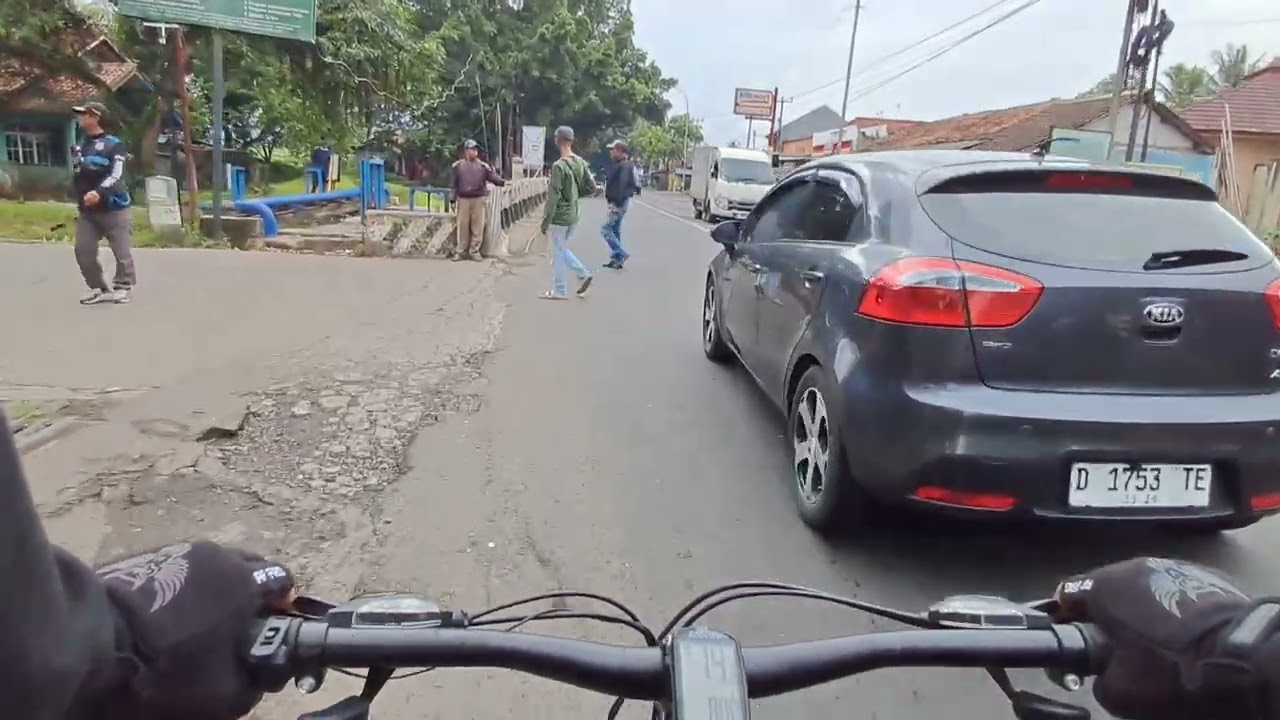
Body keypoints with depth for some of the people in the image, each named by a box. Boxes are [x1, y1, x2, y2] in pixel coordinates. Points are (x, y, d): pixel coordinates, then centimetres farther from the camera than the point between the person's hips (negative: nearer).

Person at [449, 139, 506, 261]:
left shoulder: (483, 166, 5)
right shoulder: (458, 166, 5)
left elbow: (493, 176, -3)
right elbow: (453, 184, 7)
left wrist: (503, 182, -22)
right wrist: (452, 199, 2)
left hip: (478, 200, 0)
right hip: (463, 200, 0)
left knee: (477, 226, 1)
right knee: (462, 226, 4)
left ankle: (474, 251, 9)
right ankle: (460, 251, 12)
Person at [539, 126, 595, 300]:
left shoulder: (559, 166, -18)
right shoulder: (581, 163, 3)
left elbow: (553, 197, -19)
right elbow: (592, 188, 9)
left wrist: (545, 221, -13)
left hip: (559, 217, -7)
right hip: (572, 216, 7)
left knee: (557, 253, 4)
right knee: (562, 249, 22)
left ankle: (559, 291, 11)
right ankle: (583, 274, 11)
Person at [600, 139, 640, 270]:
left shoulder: (625, 165, -18)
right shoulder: (619, 164, 14)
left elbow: (622, 186, -25)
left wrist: (617, 205, -27)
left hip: (619, 203, -10)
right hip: (618, 202, 10)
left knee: (605, 229, -10)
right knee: (615, 230, 13)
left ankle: (620, 254, -10)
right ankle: (616, 259, 17)